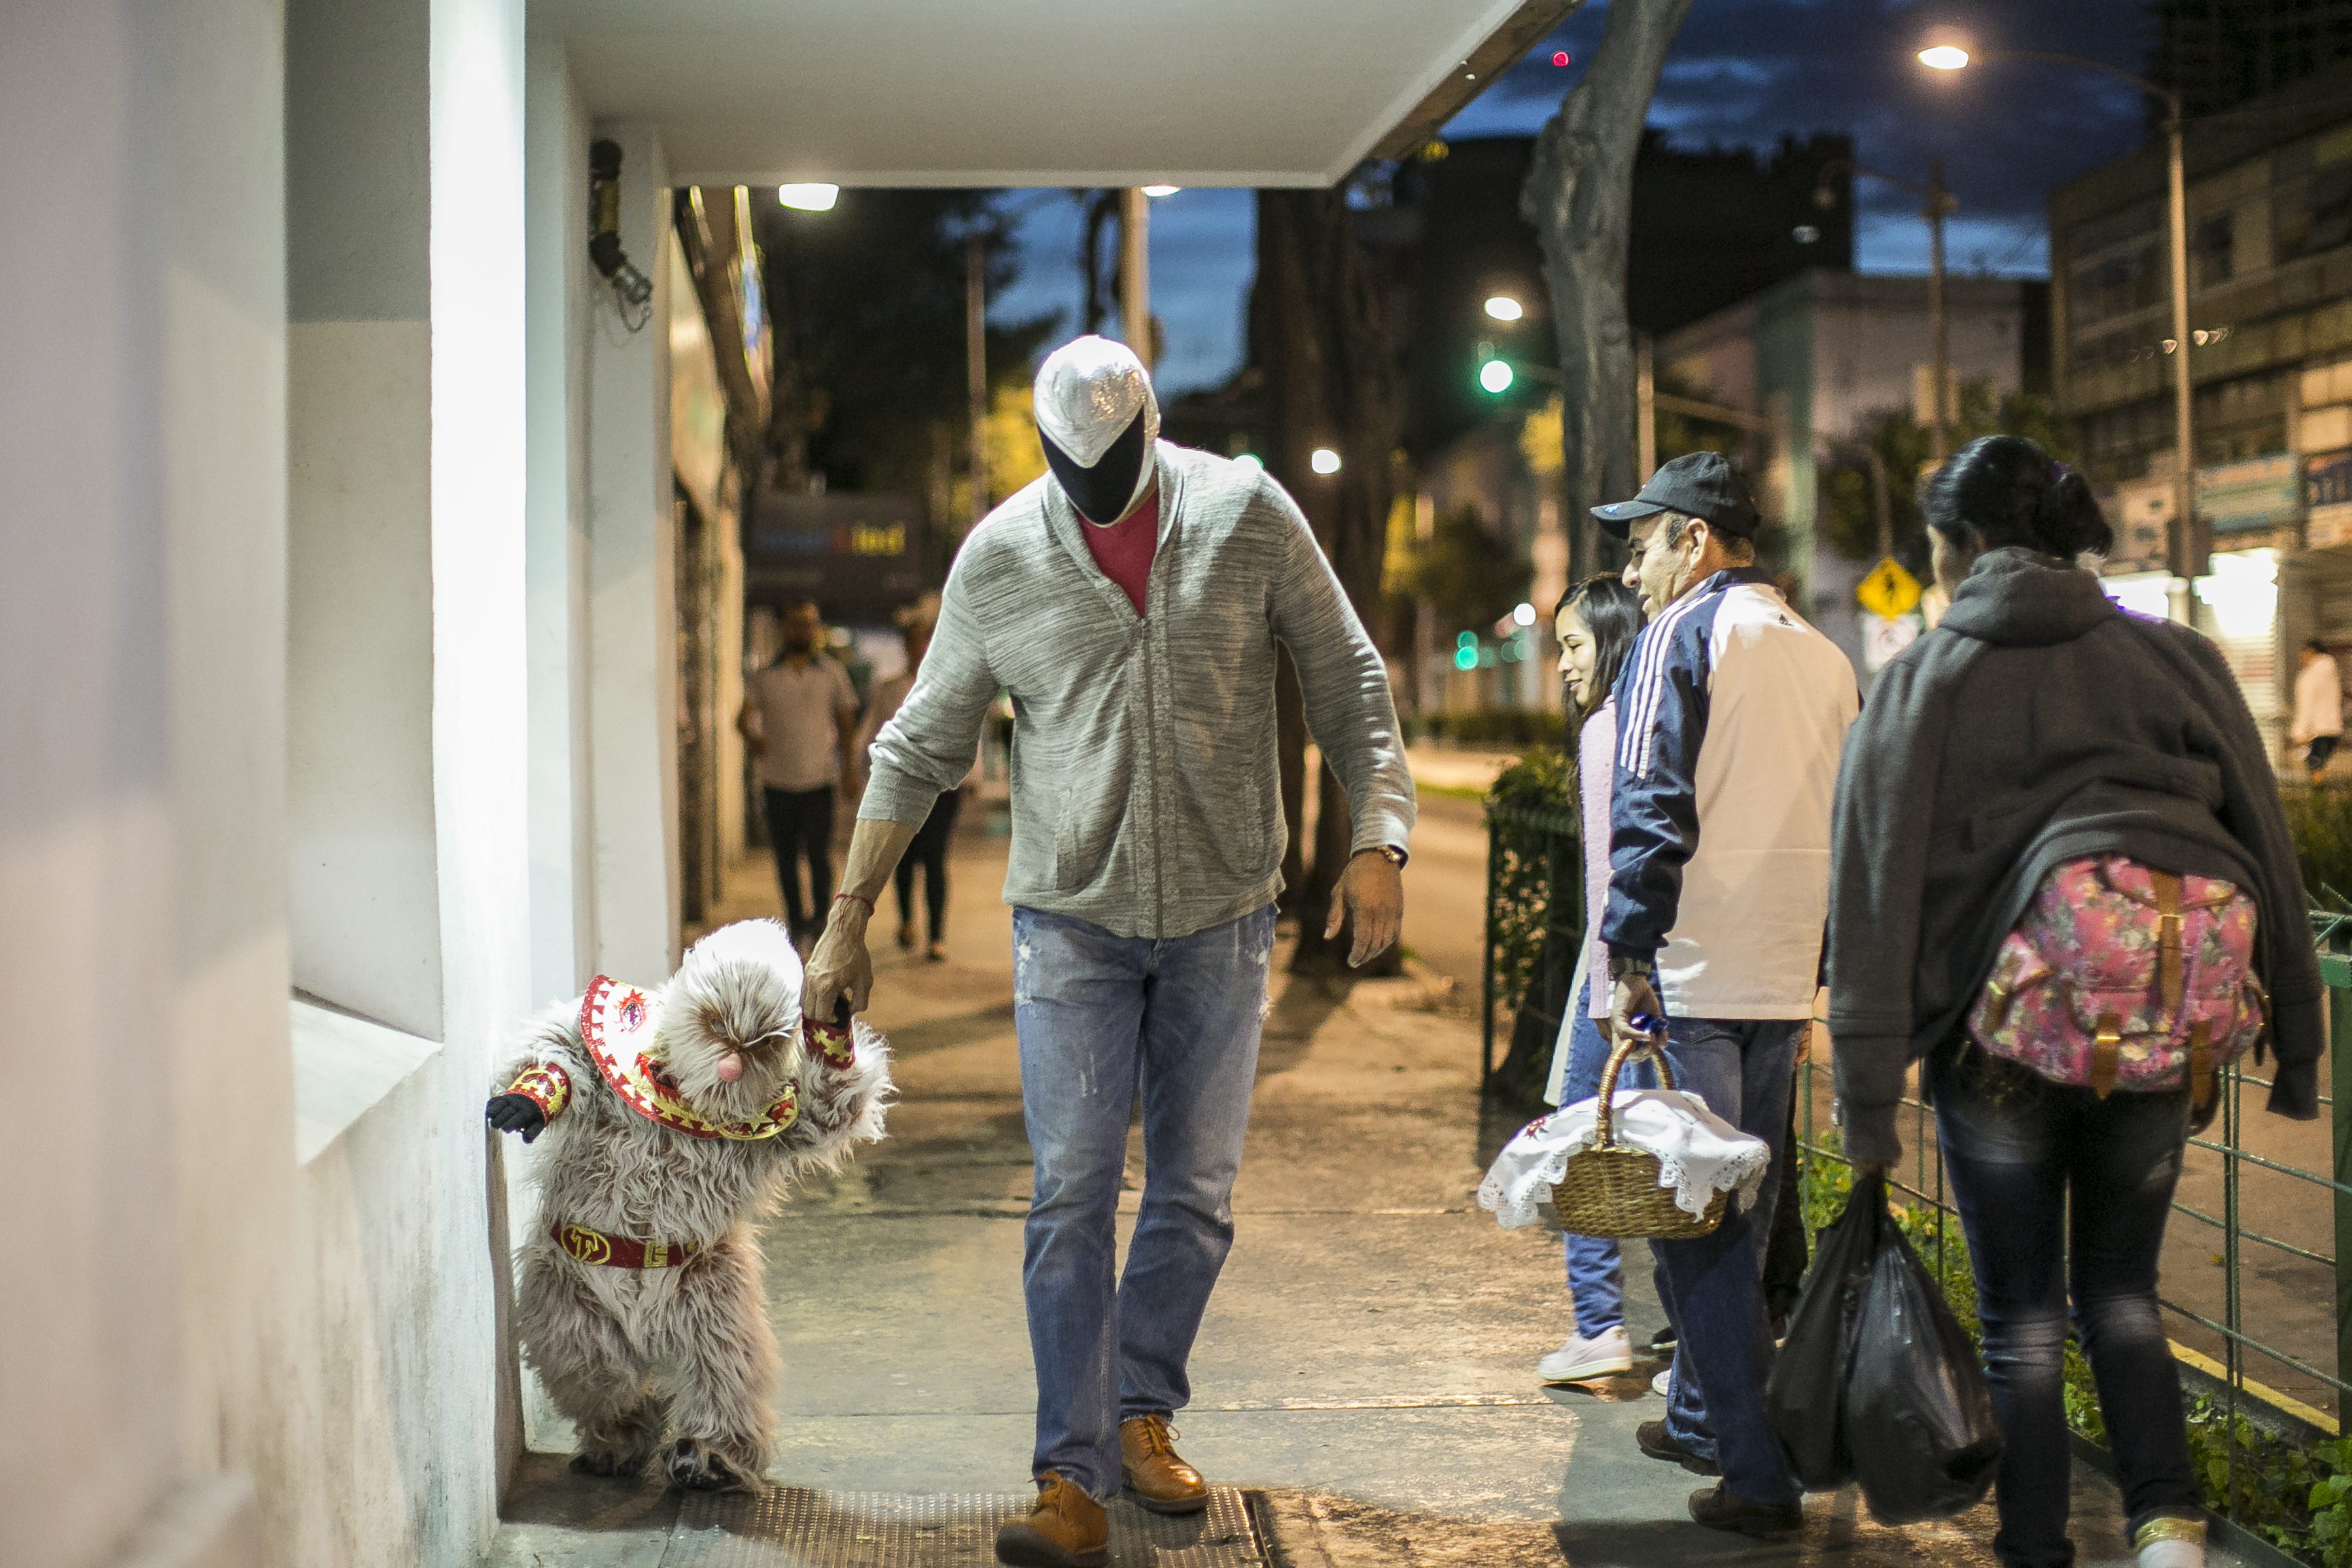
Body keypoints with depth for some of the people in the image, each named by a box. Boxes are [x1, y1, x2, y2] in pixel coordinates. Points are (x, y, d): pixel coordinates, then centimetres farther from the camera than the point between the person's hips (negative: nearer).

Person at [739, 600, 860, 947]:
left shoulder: (833, 674, 5)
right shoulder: (766, 677, 3)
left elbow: (846, 721, 13)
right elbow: (744, 717, -8)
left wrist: (848, 768, 14)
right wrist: (751, 736, -31)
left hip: (818, 780, -1)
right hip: (778, 781, 1)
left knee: (819, 853, -12)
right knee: (785, 857, 7)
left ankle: (821, 922, 0)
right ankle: (795, 919, 22)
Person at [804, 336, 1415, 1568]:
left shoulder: (1249, 516, -3)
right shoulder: (999, 556, -3)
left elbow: (1346, 679, 3)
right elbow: (922, 743, 5)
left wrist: (1376, 838, -7)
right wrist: (851, 912, 3)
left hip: (1220, 916, 1)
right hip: (1071, 920, -1)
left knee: (1197, 1192, 8)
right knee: (1071, 1198, -6)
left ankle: (1142, 1412, 28)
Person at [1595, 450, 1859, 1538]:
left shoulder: (1683, 633, -6)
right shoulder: (1826, 657, 14)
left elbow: (1651, 807, -14)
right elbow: (1846, 827, 17)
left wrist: (1627, 959, -11)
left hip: (1693, 978, -7)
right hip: (1786, 981, 7)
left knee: (1694, 1220, -3)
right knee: (1741, 1214, 18)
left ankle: (1758, 1476, -5)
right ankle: (1702, 1417, 31)